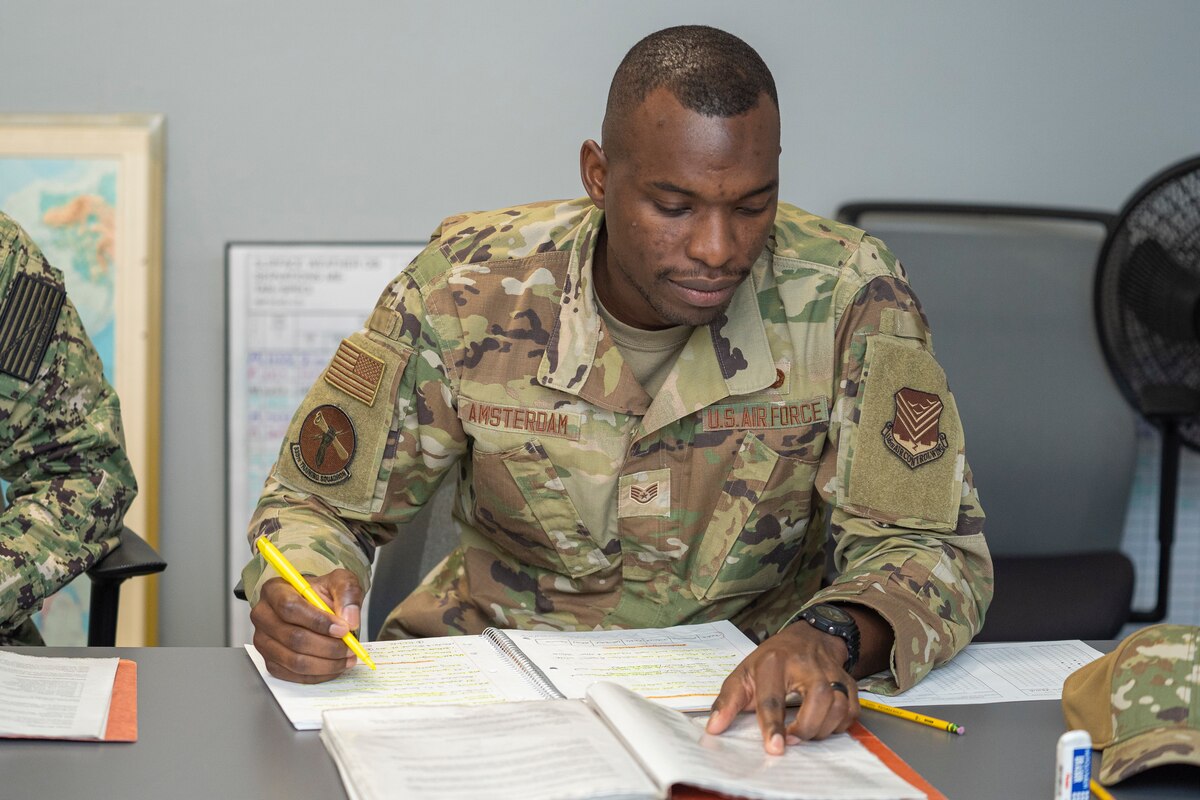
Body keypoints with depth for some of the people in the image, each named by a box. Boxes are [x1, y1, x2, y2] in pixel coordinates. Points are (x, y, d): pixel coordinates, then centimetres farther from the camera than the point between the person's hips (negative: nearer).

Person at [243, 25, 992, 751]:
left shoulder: (849, 298, -15)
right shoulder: (465, 288, -13)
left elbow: (935, 549, -12)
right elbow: (318, 506, 0)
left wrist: (832, 637, -35)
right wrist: (302, 597, -25)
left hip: (745, 693, 0)